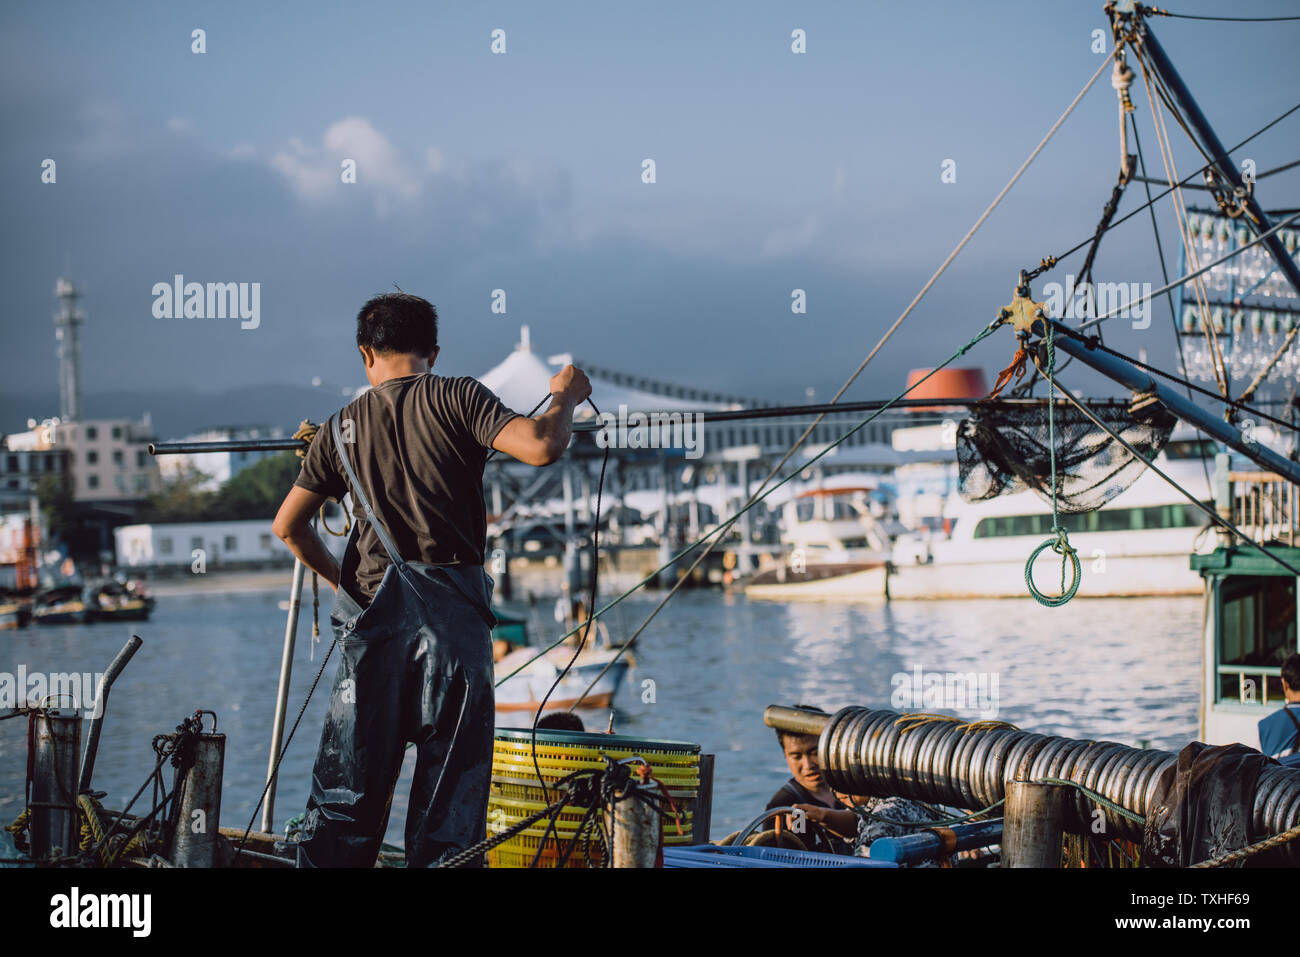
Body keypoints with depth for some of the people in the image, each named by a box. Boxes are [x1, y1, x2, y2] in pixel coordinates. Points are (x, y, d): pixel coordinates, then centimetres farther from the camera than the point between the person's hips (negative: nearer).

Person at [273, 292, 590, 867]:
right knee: (451, 781, 3)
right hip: (453, 607, -3)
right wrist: (564, 398, 7)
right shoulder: (455, 398, 0)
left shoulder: (343, 426, 12)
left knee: (348, 783, 7)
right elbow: (541, 447, -12)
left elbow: (288, 526, 12)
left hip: (374, 607, 3)